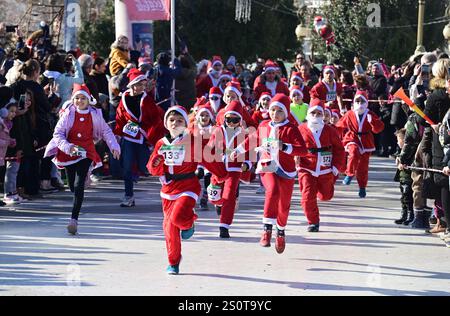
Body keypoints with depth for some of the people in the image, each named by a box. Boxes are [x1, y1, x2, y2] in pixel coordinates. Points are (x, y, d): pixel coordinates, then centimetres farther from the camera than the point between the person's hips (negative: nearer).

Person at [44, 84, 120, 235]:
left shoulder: (95, 114, -1)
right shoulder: (67, 114, -3)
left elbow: (106, 131, 9)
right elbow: (58, 133, -6)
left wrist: (114, 146, -2)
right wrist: (67, 147, -22)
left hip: (86, 153, -2)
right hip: (69, 153, 2)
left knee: (79, 186, -16)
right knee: (73, 186, 10)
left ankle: (74, 219, -18)